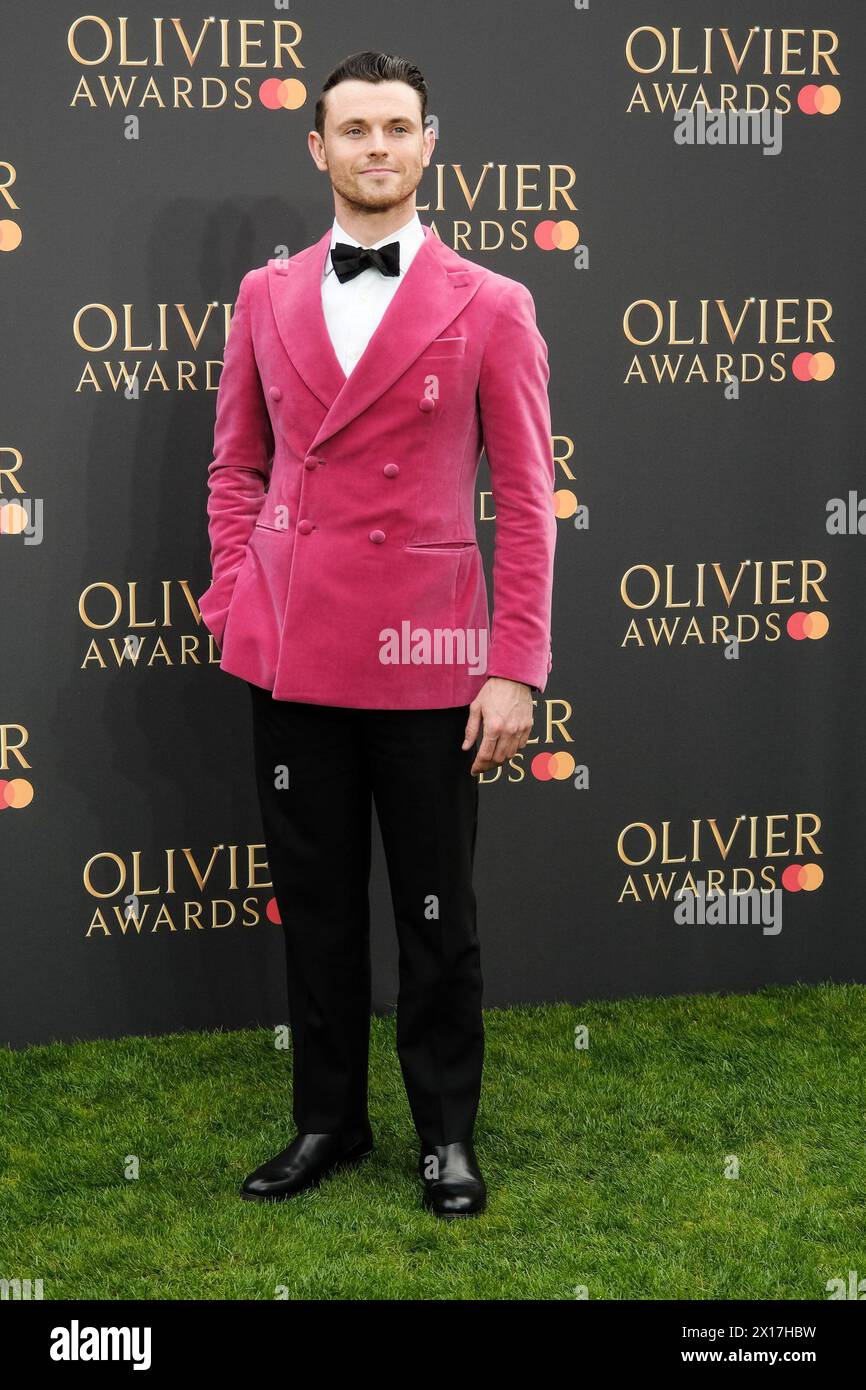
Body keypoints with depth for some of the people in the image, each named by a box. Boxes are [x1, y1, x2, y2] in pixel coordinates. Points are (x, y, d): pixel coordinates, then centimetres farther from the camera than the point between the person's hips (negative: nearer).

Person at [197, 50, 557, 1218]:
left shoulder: (490, 307, -3)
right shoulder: (266, 296, 7)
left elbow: (527, 499, -4)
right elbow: (236, 469, 14)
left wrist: (516, 669, -9)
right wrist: (235, 607, 3)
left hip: (426, 660, -3)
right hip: (292, 653, 3)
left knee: (438, 911, 7)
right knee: (316, 902, 11)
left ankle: (446, 1131, 23)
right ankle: (329, 1120, 26)